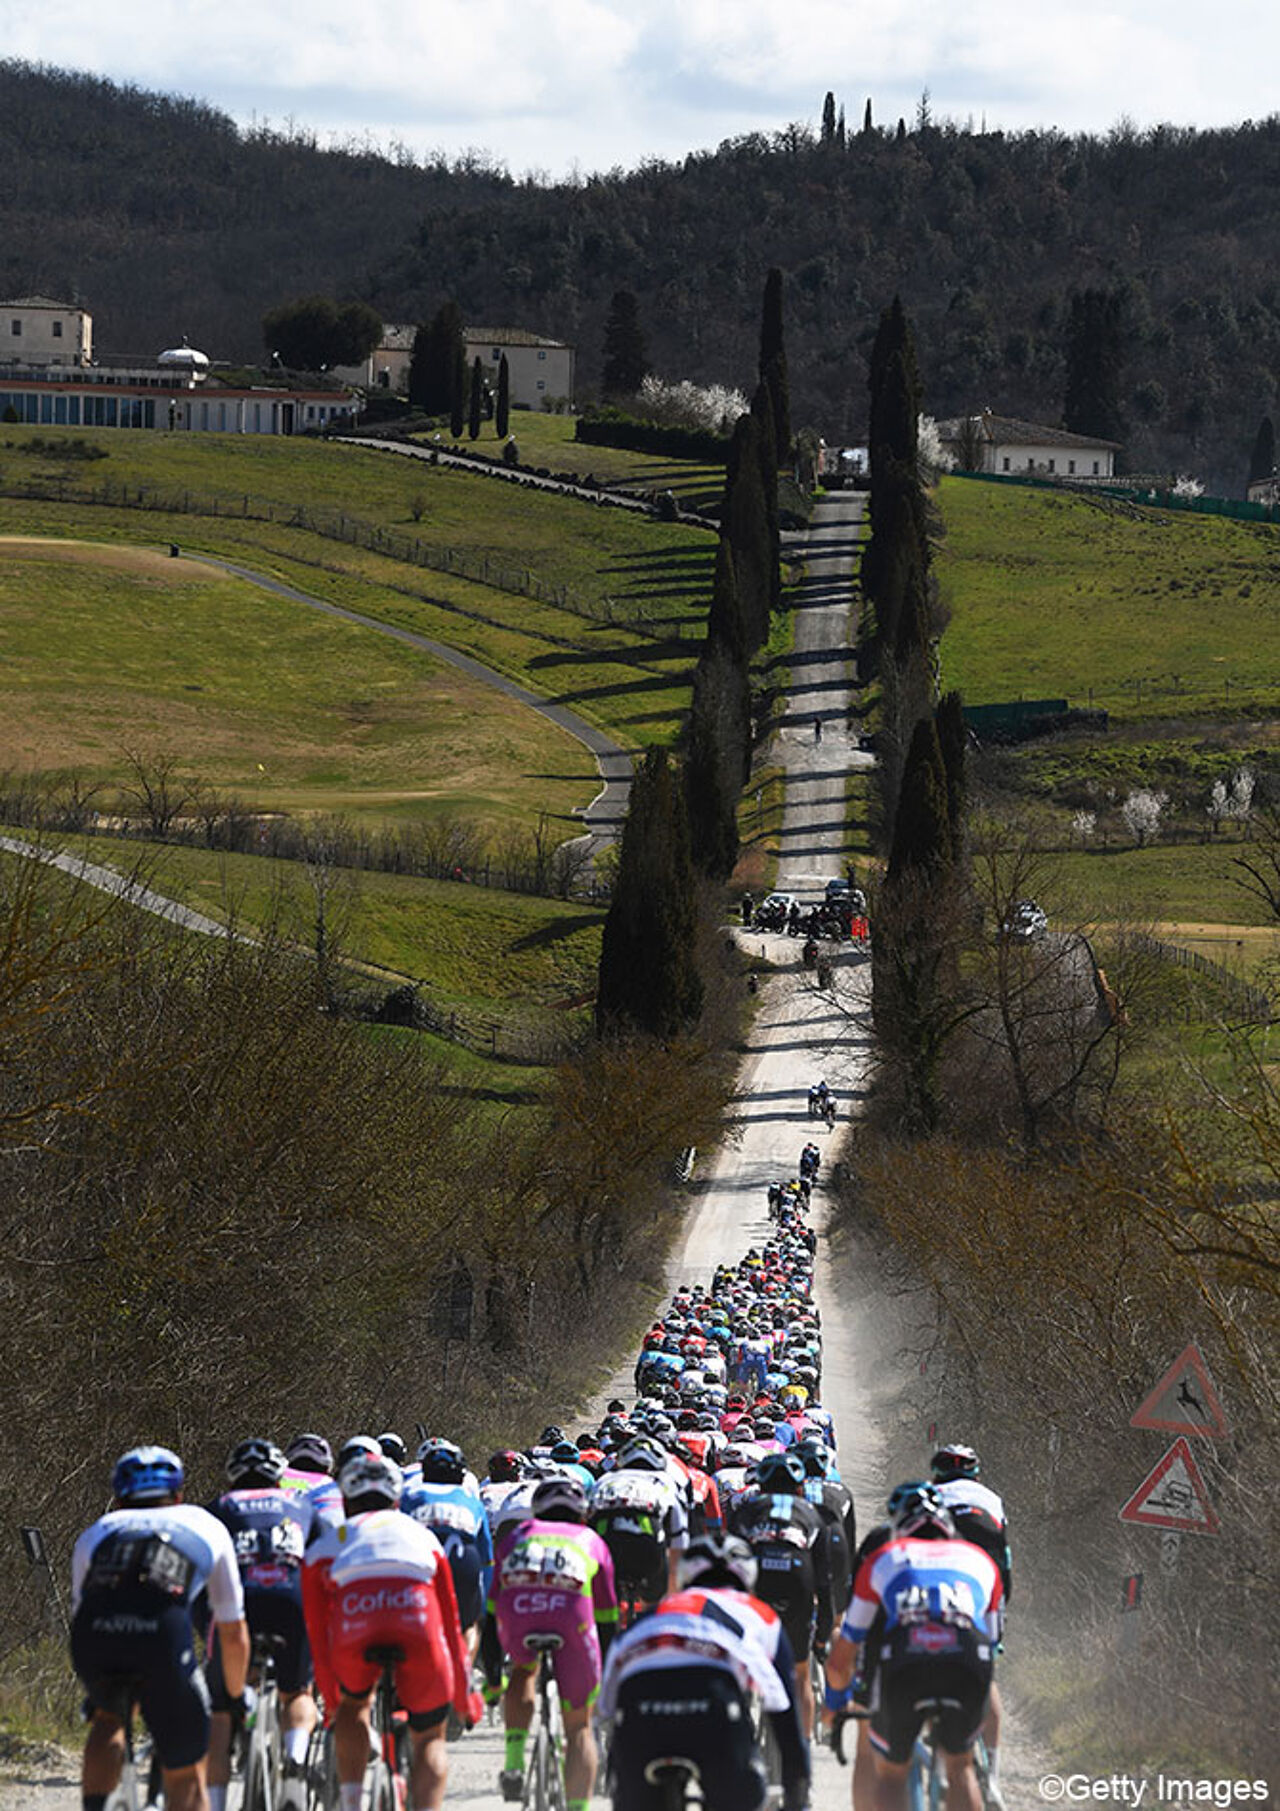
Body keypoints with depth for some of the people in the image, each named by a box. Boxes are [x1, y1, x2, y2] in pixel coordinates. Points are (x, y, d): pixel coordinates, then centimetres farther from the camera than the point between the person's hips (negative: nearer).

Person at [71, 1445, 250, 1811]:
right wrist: (237, 1696, 55)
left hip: (95, 1636, 2)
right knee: (187, 1779, 14)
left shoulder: (97, 1532, 36)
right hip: (164, 1634, -2)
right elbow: (234, 1632, 39)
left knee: (108, 1716, 35)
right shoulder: (206, 1527, 34)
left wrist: (94, 1694, 61)